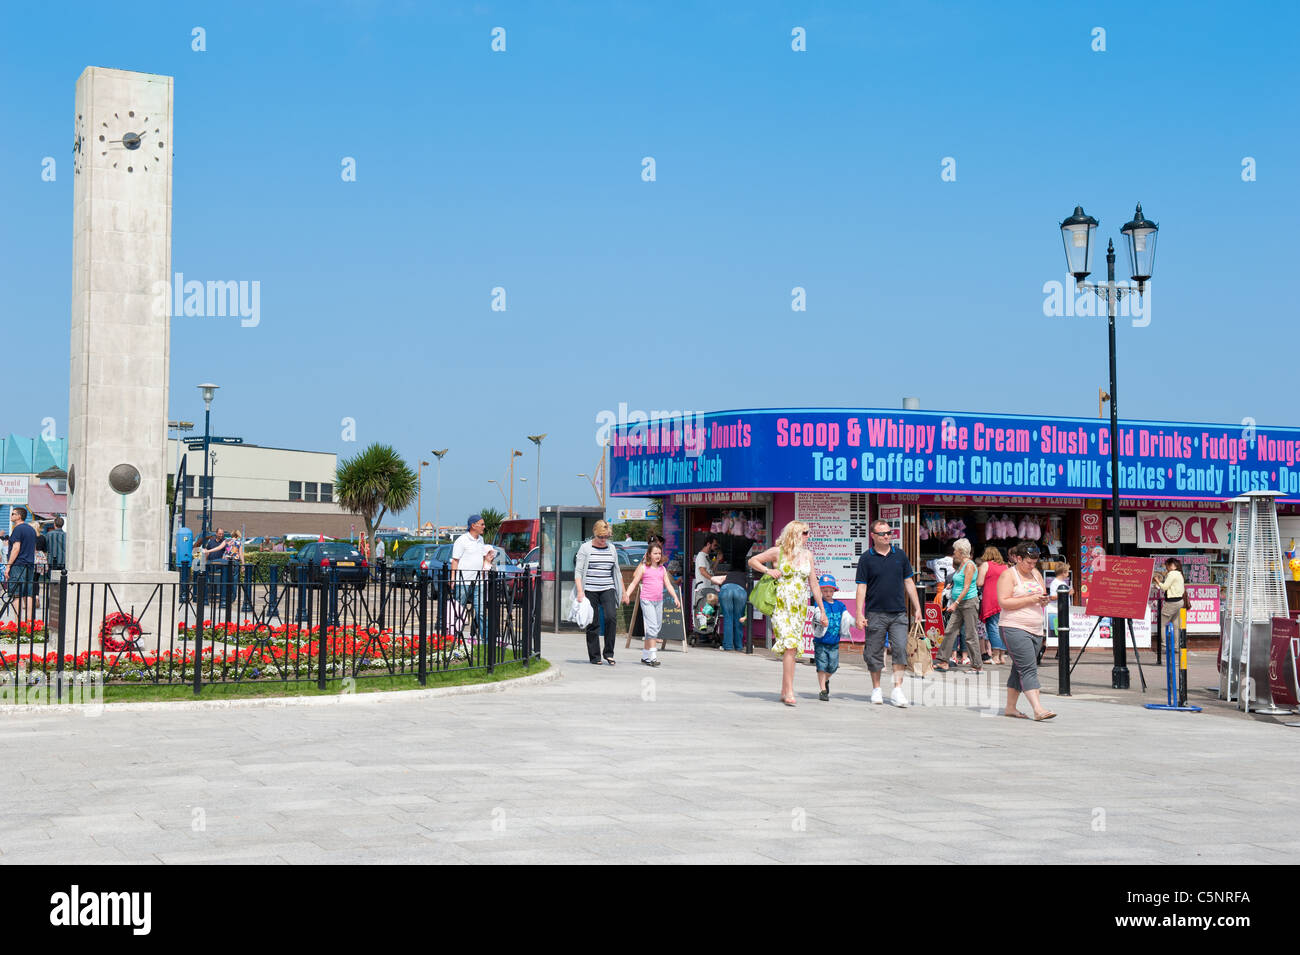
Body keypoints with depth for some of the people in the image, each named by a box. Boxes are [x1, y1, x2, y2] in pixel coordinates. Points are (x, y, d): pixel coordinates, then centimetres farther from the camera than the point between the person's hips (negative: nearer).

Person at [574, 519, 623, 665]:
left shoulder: (611, 548, 12)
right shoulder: (585, 548, 1)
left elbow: (617, 571, 20)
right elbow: (578, 571, -3)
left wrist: (623, 591, 19)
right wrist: (580, 591, -13)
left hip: (608, 589, 2)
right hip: (590, 590, -2)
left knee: (611, 617, -18)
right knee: (593, 623, 0)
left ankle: (609, 653, -9)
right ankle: (594, 656, 10)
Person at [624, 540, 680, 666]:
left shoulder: (662, 569, 13)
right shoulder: (643, 567, 0)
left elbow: (668, 584, 13)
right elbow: (634, 582, -1)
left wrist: (675, 597, 2)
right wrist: (627, 594, -13)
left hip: (659, 601, 6)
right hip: (647, 600, -6)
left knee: (657, 628, 8)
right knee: (652, 627, -16)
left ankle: (645, 656, 19)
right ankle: (652, 657, -18)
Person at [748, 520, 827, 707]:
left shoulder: (807, 555, 11)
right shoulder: (778, 552, -2)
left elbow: (814, 585, 15)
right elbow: (752, 561, 8)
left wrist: (822, 610, 14)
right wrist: (768, 571, -8)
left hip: (800, 607, 5)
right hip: (781, 606, -5)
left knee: (791, 649, 5)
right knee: (789, 645, -17)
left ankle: (784, 692, 15)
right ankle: (789, 691, -17)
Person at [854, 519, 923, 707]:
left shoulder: (900, 555, 9)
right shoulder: (866, 558, 1)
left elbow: (909, 582, 14)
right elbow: (861, 586, 0)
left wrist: (917, 608, 10)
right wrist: (859, 613, -7)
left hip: (898, 613, 2)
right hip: (875, 613, -2)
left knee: (900, 649, -8)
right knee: (874, 652, 4)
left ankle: (897, 690, -5)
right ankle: (876, 689, 18)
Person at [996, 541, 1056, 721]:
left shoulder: (1036, 574, 17)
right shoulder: (1008, 575, -5)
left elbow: (1043, 595, 26)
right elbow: (1004, 602, -14)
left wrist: (1044, 600, 1)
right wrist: (1030, 599, -17)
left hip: (1035, 630, 7)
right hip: (1015, 629, -7)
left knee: (1019, 669, 11)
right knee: (1028, 669, -15)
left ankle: (1010, 707, 18)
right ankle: (1038, 709, -22)